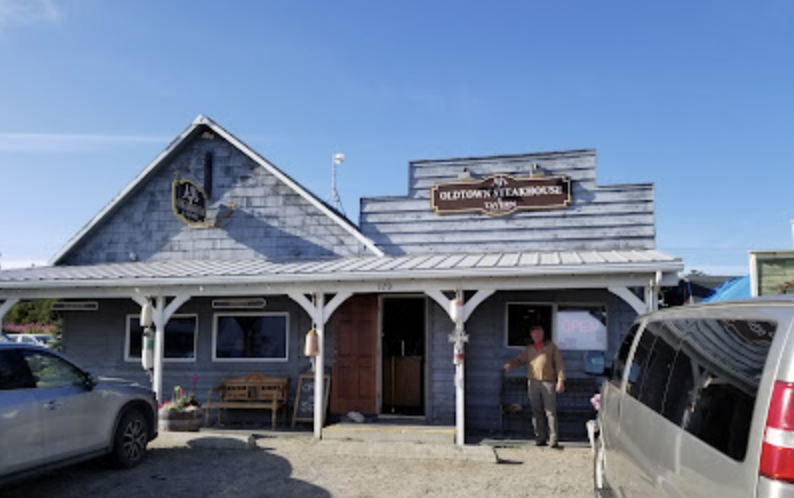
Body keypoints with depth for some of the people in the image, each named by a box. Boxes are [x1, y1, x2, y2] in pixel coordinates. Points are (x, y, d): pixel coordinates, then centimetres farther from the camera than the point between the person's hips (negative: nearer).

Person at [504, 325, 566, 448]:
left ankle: (553, 440, -5)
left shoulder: (551, 346, 7)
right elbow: (519, 359, 11)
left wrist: (561, 380, -9)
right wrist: (510, 364, -12)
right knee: (537, 412, 4)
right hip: (533, 382, 3)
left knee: (550, 412, -6)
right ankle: (541, 438, 11)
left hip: (548, 382, -3)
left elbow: (559, 364, 2)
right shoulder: (529, 349, 17)